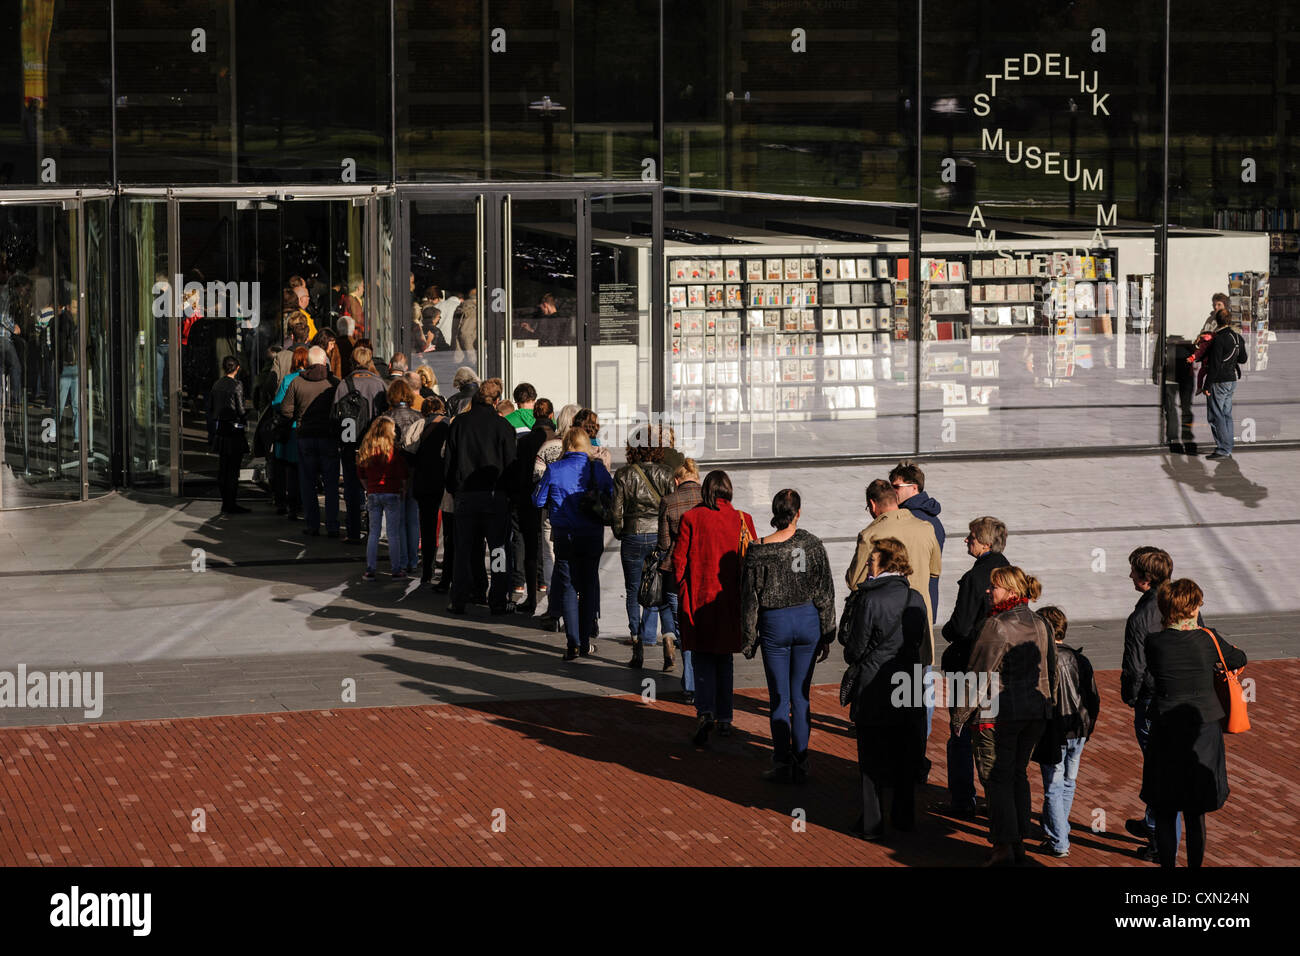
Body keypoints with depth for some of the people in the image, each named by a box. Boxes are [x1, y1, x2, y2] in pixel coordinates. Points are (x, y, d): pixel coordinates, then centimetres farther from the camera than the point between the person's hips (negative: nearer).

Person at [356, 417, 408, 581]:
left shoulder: (365, 450, 3)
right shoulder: (393, 450, -9)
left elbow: (361, 474, 11)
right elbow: (403, 474, -7)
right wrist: (403, 489, 8)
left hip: (373, 494, 4)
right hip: (391, 494, -4)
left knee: (373, 532, 9)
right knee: (394, 534, 2)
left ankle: (370, 570, 7)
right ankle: (397, 571, 4)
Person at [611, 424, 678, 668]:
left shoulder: (623, 475, -5)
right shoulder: (666, 475, -3)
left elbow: (616, 510, -3)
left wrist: (619, 534, 13)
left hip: (633, 536, -1)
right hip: (661, 536, 1)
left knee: (634, 593, 9)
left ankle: (638, 651, 9)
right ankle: (669, 643, -11)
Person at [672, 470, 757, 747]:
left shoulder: (691, 518, -7)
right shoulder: (742, 520, -3)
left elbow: (679, 559, -5)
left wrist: (682, 595, 8)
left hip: (699, 599, -2)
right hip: (731, 601, 2)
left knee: (703, 659, 6)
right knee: (724, 658, 17)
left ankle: (705, 711, -16)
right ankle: (724, 719, 19)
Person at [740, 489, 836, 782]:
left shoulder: (759, 550, -11)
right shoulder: (812, 544, -6)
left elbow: (750, 599, -5)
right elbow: (826, 594, 0)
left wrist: (749, 640, 6)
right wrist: (827, 636, 9)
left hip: (774, 625, -2)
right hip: (808, 621, 2)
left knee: (778, 699, 7)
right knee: (801, 697, 10)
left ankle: (783, 766, 7)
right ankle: (800, 766, 11)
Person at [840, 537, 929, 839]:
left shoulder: (870, 601, -18)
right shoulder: (916, 599, -1)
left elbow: (855, 648, -12)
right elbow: (921, 640, 10)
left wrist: (853, 659, 10)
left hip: (874, 689, -5)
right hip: (908, 686, 5)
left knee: (872, 758, 4)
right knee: (904, 755, 15)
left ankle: (872, 823, 8)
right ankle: (904, 817, 23)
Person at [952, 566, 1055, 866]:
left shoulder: (997, 625, -16)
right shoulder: (1039, 625, 7)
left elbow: (980, 675, -14)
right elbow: (1051, 671, 14)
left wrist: (959, 716, -8)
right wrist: (1046, 707, 25)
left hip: (1000, 715, -7)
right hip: (1035, 712, 7)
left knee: (996, 777, 1)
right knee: (1017, 774, 17)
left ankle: (1004, 846, -4)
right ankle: (1019, 841, 19)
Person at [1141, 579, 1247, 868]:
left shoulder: (1154, 643, -8)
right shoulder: (1208, 639, -7)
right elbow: (1239, 660, 9)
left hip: (1166, 732, 0)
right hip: (1204, 730, 0)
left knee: (1165, 812, 10)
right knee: (1196, 812, 11)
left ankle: (1167, 862, 12)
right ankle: (1195, 863, 18)